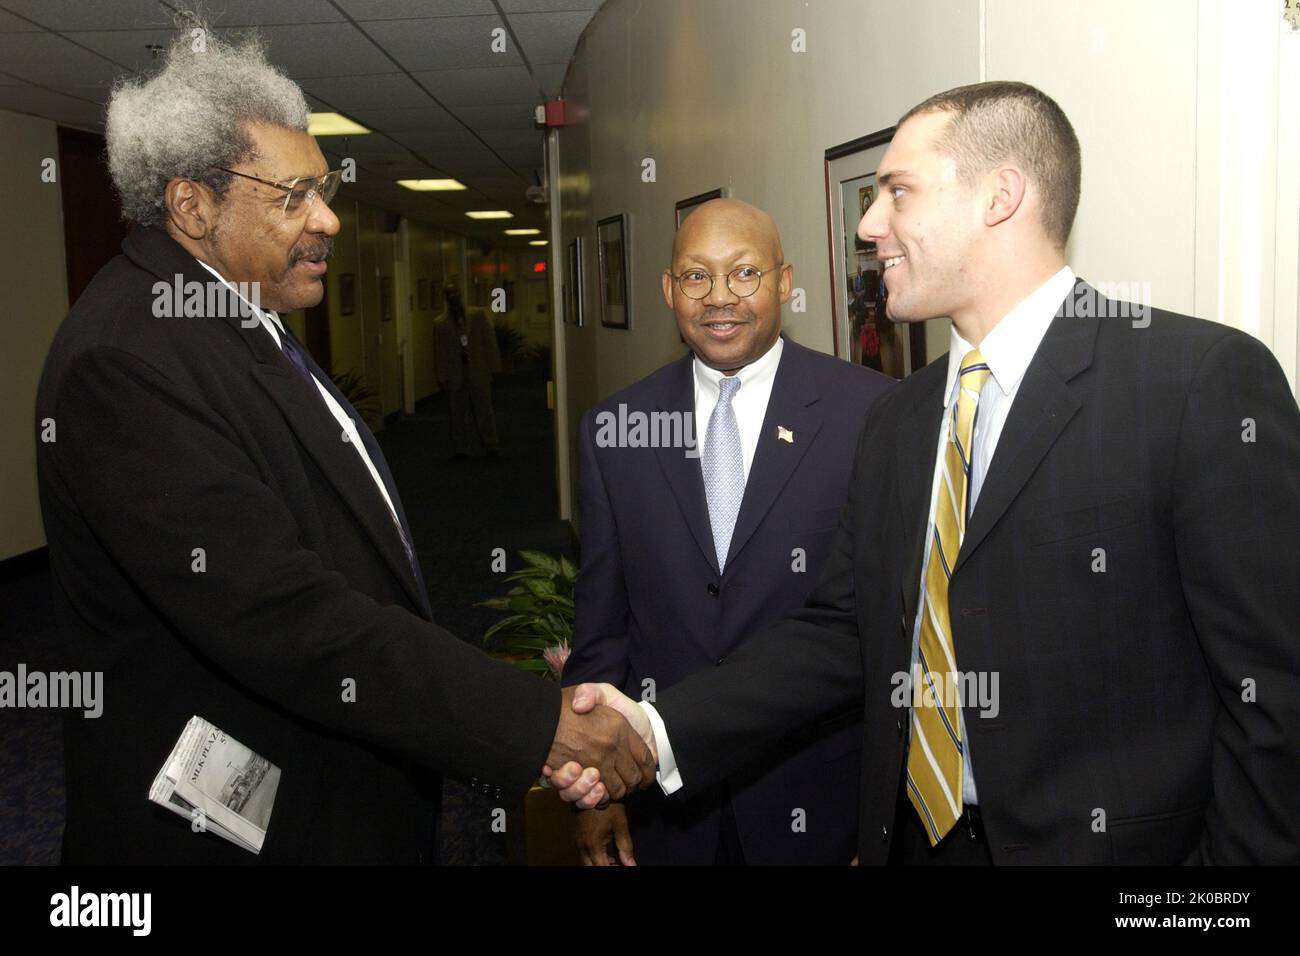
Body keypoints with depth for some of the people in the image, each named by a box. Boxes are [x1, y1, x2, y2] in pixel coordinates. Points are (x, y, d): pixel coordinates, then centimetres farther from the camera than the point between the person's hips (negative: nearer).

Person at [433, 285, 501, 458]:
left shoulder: (477, 315, 9)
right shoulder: (440, 323, 7)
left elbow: (489, 340, 8)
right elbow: (439, 351, 5)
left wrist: (492, 366, 1)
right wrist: (442, 377, -2)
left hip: (478, 372, 0)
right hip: (455, 375, 0)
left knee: (483, 410, 1)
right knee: (458, 413, 3)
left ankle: (491, 446, 7)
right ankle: (461, 449, 10)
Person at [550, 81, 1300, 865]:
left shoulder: (1206, 379, -14)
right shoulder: (896, 422, 7)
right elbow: (841, 633, 4)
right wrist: (662, 733, -7)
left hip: (1112, 842, -5)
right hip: (911, 836, 6)